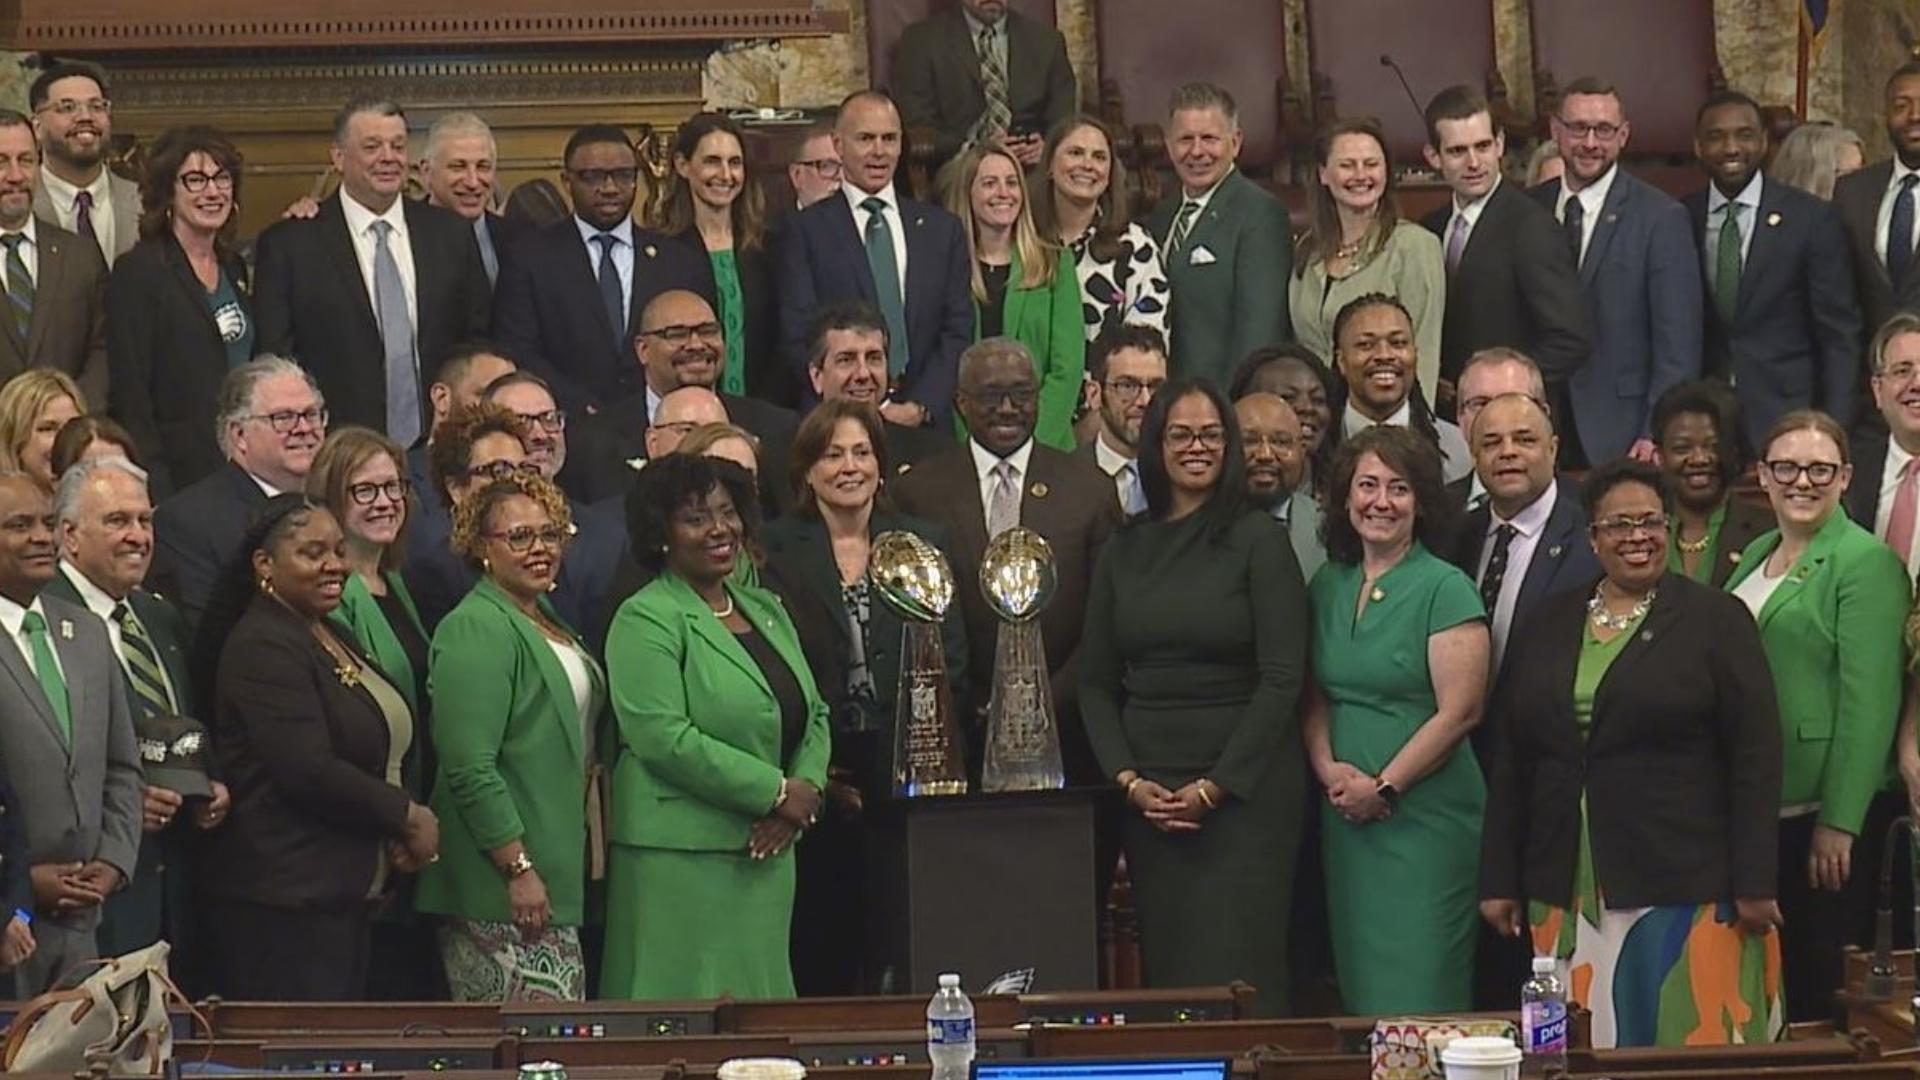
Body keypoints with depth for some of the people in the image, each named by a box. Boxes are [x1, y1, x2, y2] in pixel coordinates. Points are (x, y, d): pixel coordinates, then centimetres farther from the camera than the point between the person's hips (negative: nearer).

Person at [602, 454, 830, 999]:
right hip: (681, 858, -7)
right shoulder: (646, 621, -7)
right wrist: (777, 792, -14)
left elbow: (815, 714, 18)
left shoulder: (766, 609, 17)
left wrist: (807, 790, -3)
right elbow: (664, 738, -17)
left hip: (766, 854, 8)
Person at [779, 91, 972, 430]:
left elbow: (957, 331, 7)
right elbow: (801, 337, -4)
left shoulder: (943, 229, 12)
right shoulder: (806, 230, 3)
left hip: (926, 419, 2)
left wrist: (921, 407, -8)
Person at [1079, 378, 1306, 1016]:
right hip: (1146, 792, 4)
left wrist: (1214, 787, -11)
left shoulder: (1259, 542, -1)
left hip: (1243, 790, -4)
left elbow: (1282, 678, -6)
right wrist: (1130, 781, -3)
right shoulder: (1124, 551, 11)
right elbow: (1096, 682, 11)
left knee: (1234, 970, -8)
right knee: (1164, 970, 3)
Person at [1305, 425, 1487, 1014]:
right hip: (1345, 817, 6)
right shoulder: (1328, 585, 11)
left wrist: (1384, 787, -13)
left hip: (1426, 815, -6)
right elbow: (1315, 694, 14)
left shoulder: (1445, 589, -7)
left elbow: (1460, 711, -13)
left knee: (1417, 987, -5)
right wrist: (1329, 769, -4)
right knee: (1358, 981, 8)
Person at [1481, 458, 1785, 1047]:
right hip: (1567, 893, 4)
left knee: (1689, 1038, -4)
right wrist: (1499, 879, 9)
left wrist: (1754, 885, -9)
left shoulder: (1715, 618, 0)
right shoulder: (1551, 623, 13)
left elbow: (1756, 756, -4)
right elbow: (1512, 756, 14)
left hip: (1685, 893, -4)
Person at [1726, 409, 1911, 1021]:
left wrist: (1839, 822, -18)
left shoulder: (1865, 562, -9)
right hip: (1753, 807, 7)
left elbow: (1869, 700, -15)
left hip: (1826, 814, -7)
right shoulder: (1756, 557, 13)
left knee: (1824, 987, -1)